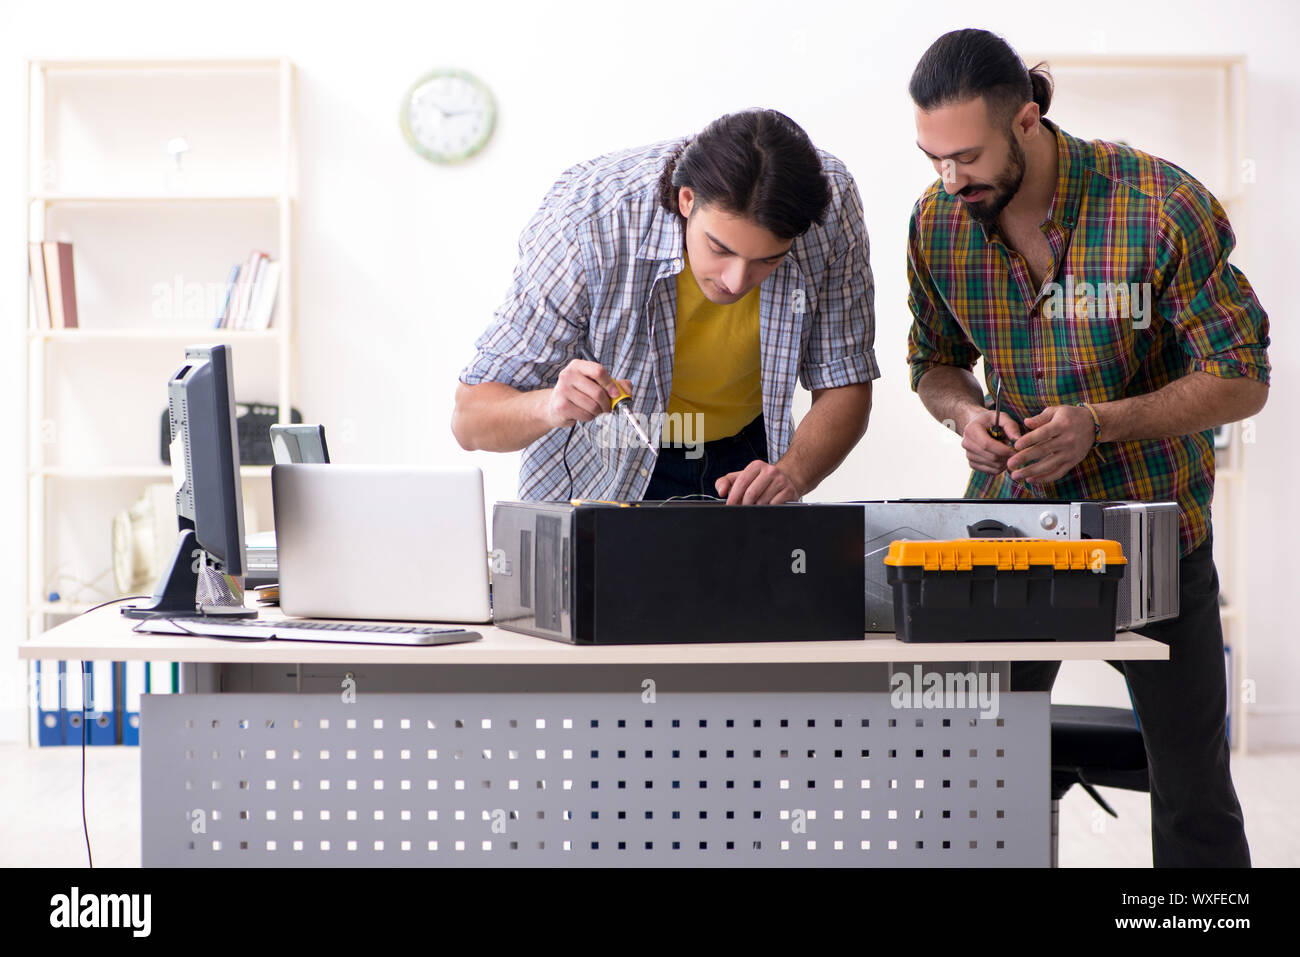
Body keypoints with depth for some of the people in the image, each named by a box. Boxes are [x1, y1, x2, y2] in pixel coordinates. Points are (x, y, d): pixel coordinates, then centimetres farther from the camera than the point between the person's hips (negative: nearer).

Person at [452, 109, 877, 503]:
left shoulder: (832, 203, -24)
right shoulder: (587, 224, -32)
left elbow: (845, 387, -12)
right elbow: (469, 420, -24)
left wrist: (791, 474, -32)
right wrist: (552, 407, -46)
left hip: (745, 459, 3)